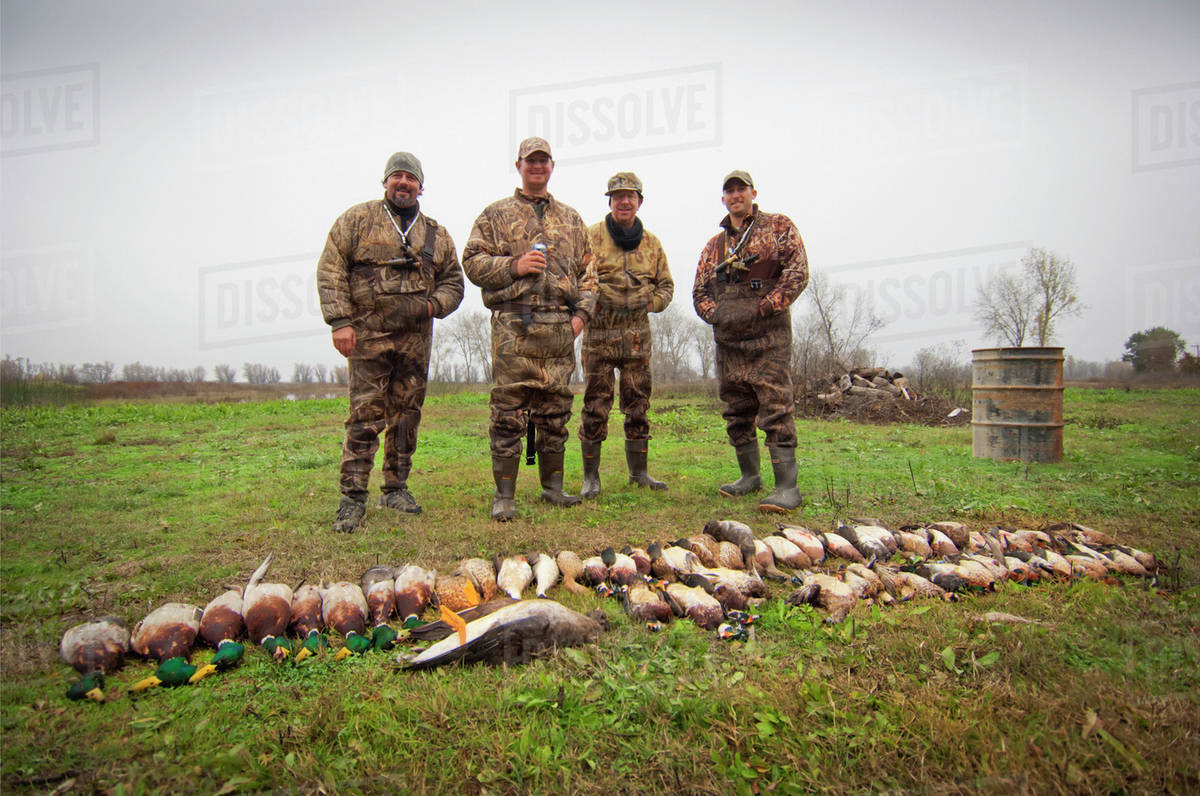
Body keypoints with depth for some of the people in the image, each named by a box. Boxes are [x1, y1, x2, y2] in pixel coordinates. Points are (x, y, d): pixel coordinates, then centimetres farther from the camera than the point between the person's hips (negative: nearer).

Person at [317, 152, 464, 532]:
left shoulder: (436, 234, 15)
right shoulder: (358, 219, 5)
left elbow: (453, 282, 17)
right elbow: (330, 269, 0)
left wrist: (430, 305, -3)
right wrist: (340, 321, -9)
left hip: (416, 339, 4)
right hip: (368, 334, -3)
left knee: (407, 416, 8)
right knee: (365, 416, -6)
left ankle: (396, 489, 20)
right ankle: (353, 498, 1)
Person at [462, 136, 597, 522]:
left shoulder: (570, 219, 20)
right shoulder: (496, 214, 10)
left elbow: (587, 270, 19)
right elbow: (473, 261, 3)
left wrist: (582, 311, 6)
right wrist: (514, 266, -10)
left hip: (560, 328, 4)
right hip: (513, 325, -3)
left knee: (555, 410, 8)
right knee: (509, 413, -5)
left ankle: (553, 485, 20)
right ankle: (504, 494, 3)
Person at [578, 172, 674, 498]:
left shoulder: (651, 243, 12)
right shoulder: (591, 237, 0)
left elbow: (665, 284, 20)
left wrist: (651, 302, 2)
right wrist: (590, 300, -18)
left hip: (637, 334, 4)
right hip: (599, 333, -3)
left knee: (638, 404, 9)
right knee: (595, 404, -2)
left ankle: (638, 471, 22)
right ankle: (591, 477, 8)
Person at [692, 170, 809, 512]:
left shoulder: (779, 226, 6)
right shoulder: (714, 245, 20)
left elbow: (798, 272, -5)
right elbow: (700, 290, 19)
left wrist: (762, 309, -13)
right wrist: (715, 314, -2)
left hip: (768, 334, -5)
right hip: (728, 338, 6)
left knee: (775, 409, -11)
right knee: (736, 411, 9)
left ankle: (787, 486, -8)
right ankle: (750, 476, 21)